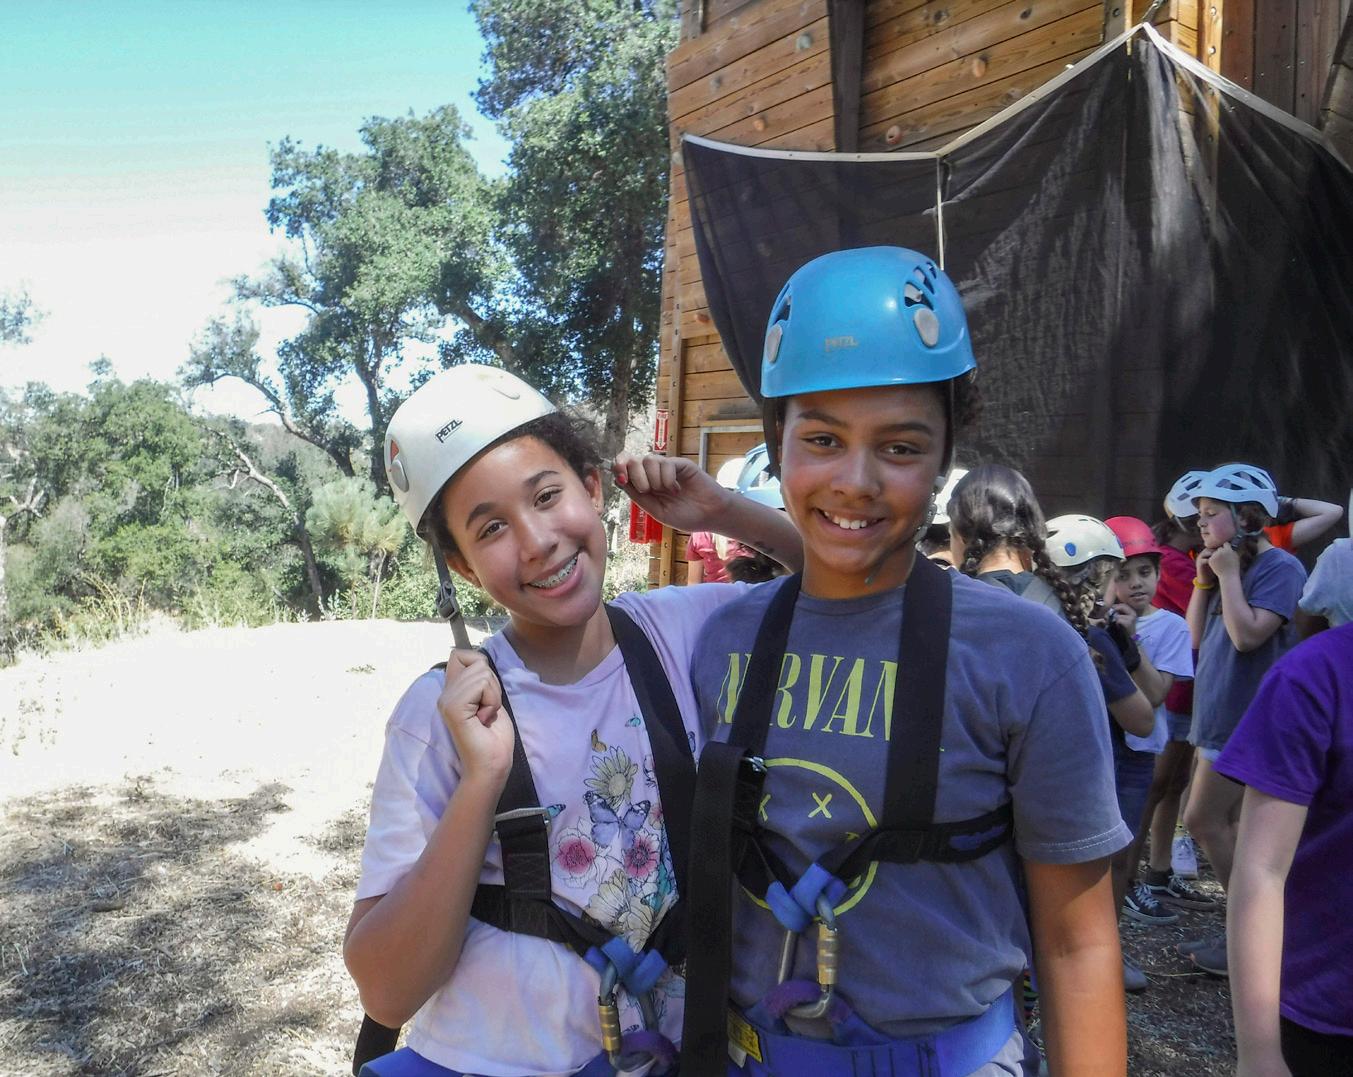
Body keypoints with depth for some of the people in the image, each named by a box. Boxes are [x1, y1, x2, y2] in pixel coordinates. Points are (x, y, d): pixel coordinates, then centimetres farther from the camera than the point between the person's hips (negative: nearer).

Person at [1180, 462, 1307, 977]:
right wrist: (1203, 583, 2)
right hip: (1220, 715, 9)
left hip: (1248, 719, -9)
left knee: (1203, 820, -6)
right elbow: (1197, 637, 12)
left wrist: (1228, 575, -15)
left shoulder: (1279, 567, -12)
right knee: (1230, 824, 13)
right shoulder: (1227, 566, 13)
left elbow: (1248, 634, -24)